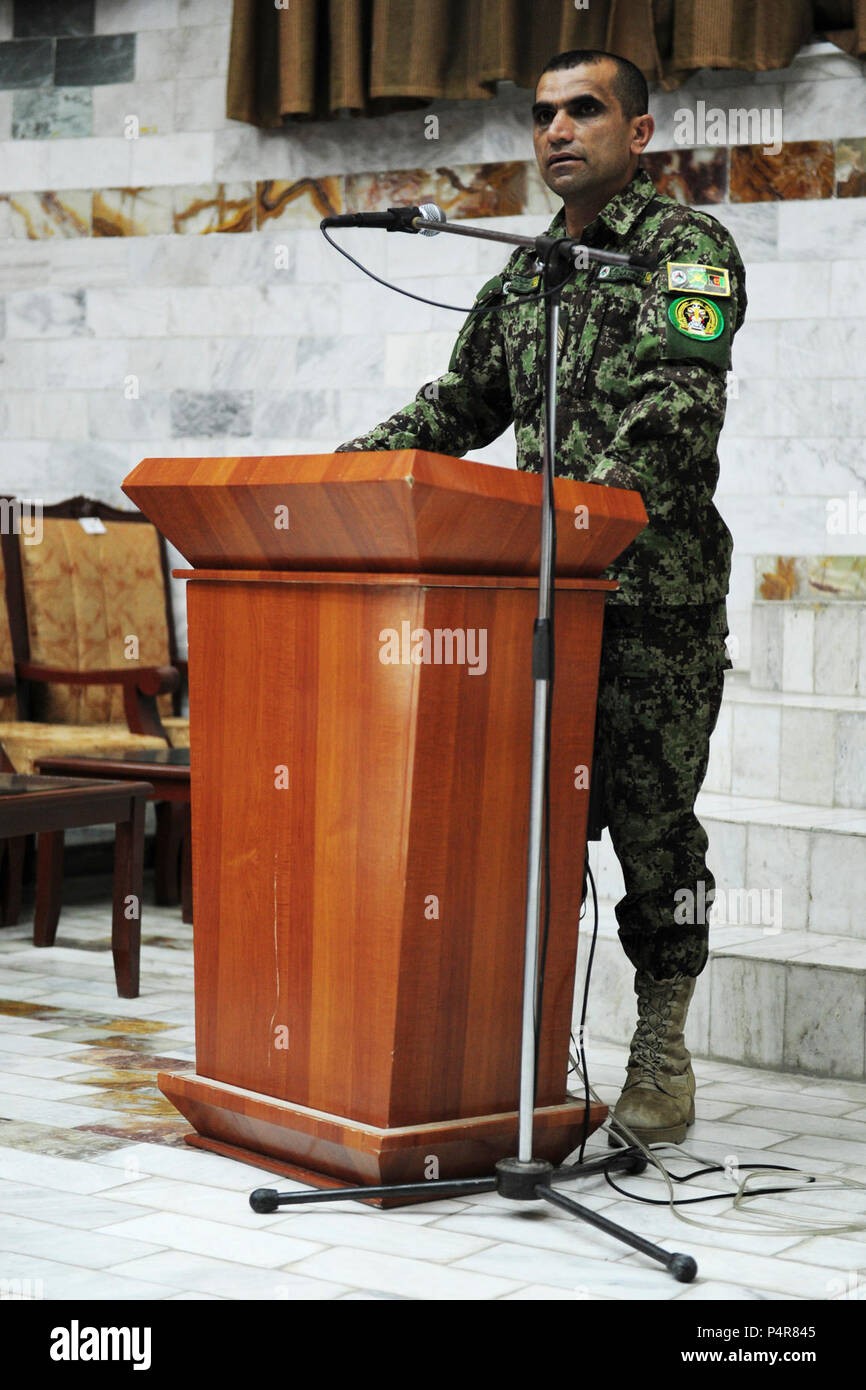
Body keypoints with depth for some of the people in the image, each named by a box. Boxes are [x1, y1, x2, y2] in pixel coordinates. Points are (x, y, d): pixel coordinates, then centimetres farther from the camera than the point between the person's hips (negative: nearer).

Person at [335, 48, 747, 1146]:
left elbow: (678, 402, -17)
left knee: (652, 819, -1)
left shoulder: (689, 250, -2)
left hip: (658, 593, -6)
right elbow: (462, 402, 22)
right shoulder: (524, 275, 19)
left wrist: (591, 497, -32)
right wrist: (353, 464, 7)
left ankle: (661, 1051, 11)